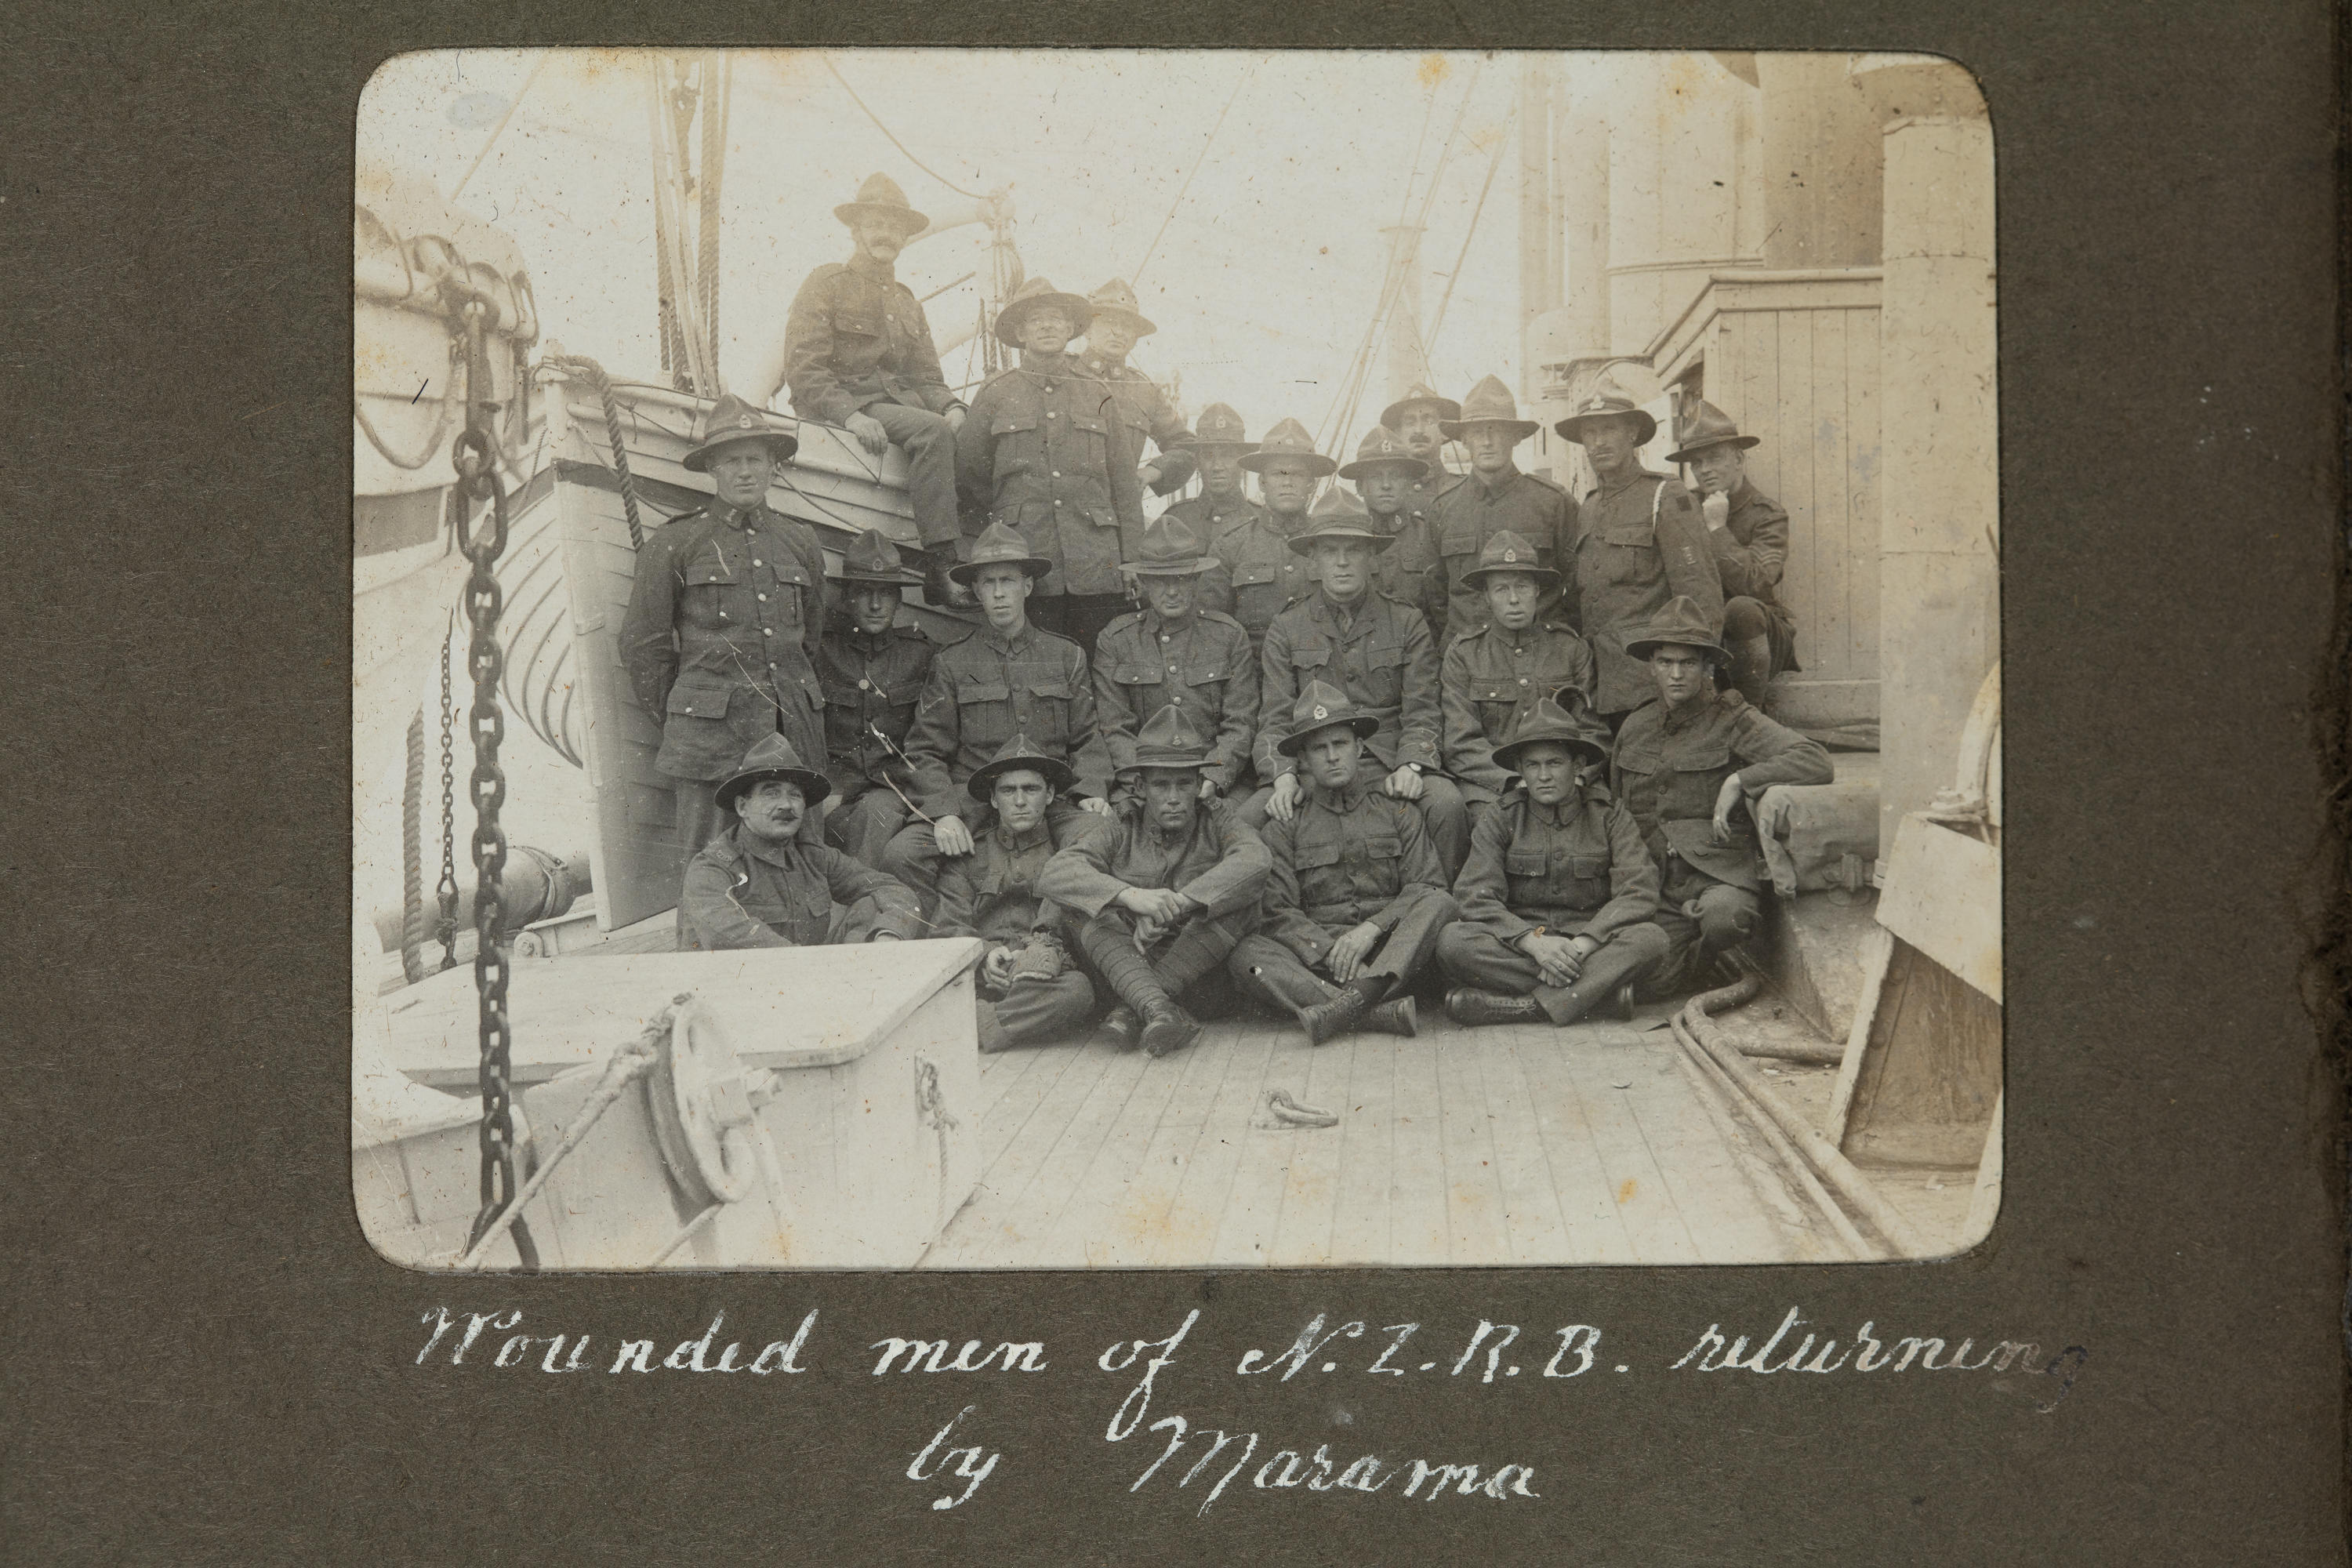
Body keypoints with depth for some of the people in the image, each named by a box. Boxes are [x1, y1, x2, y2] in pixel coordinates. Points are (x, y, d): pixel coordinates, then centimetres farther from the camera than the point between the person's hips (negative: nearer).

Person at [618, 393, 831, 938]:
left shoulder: (800, 541, 16)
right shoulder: (673, 544, 4)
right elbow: (642, 643, 7)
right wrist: (677, 716, 9)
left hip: (793, 729, 4)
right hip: (710, 730, -4)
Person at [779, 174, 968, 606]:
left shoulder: (907, 303, 26)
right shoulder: (827, 283, 6)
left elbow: (927, 378, 20)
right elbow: (802, 369, -6)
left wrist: (952, 406, -5)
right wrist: (850, 414, -23)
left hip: (901, 402, 6)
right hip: (844, 403, -6)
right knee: (931, 430, -33)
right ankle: (940, 565, -38)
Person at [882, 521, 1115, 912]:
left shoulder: (1066, 656, 16)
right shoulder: (952, 663, 12)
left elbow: (1087, 740, 16)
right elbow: (926, 752, 8)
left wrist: (1091, 790, -4)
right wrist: (942, 812, -9)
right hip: (971, 802, 0)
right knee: (901, 855, -27)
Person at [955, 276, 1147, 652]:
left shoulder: (1099, 396, 14)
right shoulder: (996, 393, 9)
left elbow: (1125, 488, 12)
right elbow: (967, 470, 15)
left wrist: (1134, 567, 6)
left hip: (1098, 570, 2)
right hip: (1026, 572, -1)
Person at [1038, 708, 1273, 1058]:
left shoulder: (1216, 817, 2)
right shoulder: (1124, 828, 2)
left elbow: (1255, 862, -22)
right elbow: (1054, 875, -15)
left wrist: (1176, 905, -32)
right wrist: (1130, 895, -32)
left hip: (1203, 971, -1)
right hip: (1129, 965, 1)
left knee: (1241, 901, -24)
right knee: (1091, 916, -21)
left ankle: (1133, 1011, -29)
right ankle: (1158, 1010, -44)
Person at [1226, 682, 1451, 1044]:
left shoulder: (1397, 810, 13)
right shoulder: (1285, 825, 11)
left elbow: (1427, 888, 2)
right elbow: (1278, 912, 0)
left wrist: (1371, 929, -16)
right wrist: (1331, 952, -17)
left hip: (1392, 957, 0)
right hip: (1315, 956, 0)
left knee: (1439, 903, -27)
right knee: (1245, 955, -28)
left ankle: (1351, 1003, -45)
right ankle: (1380, 1012, -42)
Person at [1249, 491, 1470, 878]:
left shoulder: (1408, 624, 12)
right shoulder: (1286, 629, 13)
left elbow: (1422, 713, 5)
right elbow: (1275, 719, 6)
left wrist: (1409, 766, -16)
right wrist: (1284, 776, -14)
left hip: (1390, 765, 0)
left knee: (1447, 805, -31)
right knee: (1251, 817, -27)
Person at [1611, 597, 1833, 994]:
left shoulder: (1732, 719, 0)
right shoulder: (1635, 726, 14)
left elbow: (1816, 763, -12)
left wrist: (1737, 781, -17)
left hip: (1718, 872, -3)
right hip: (1653, 879, 3)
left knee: (1724, 918, -38)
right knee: (1655, 980, -21)